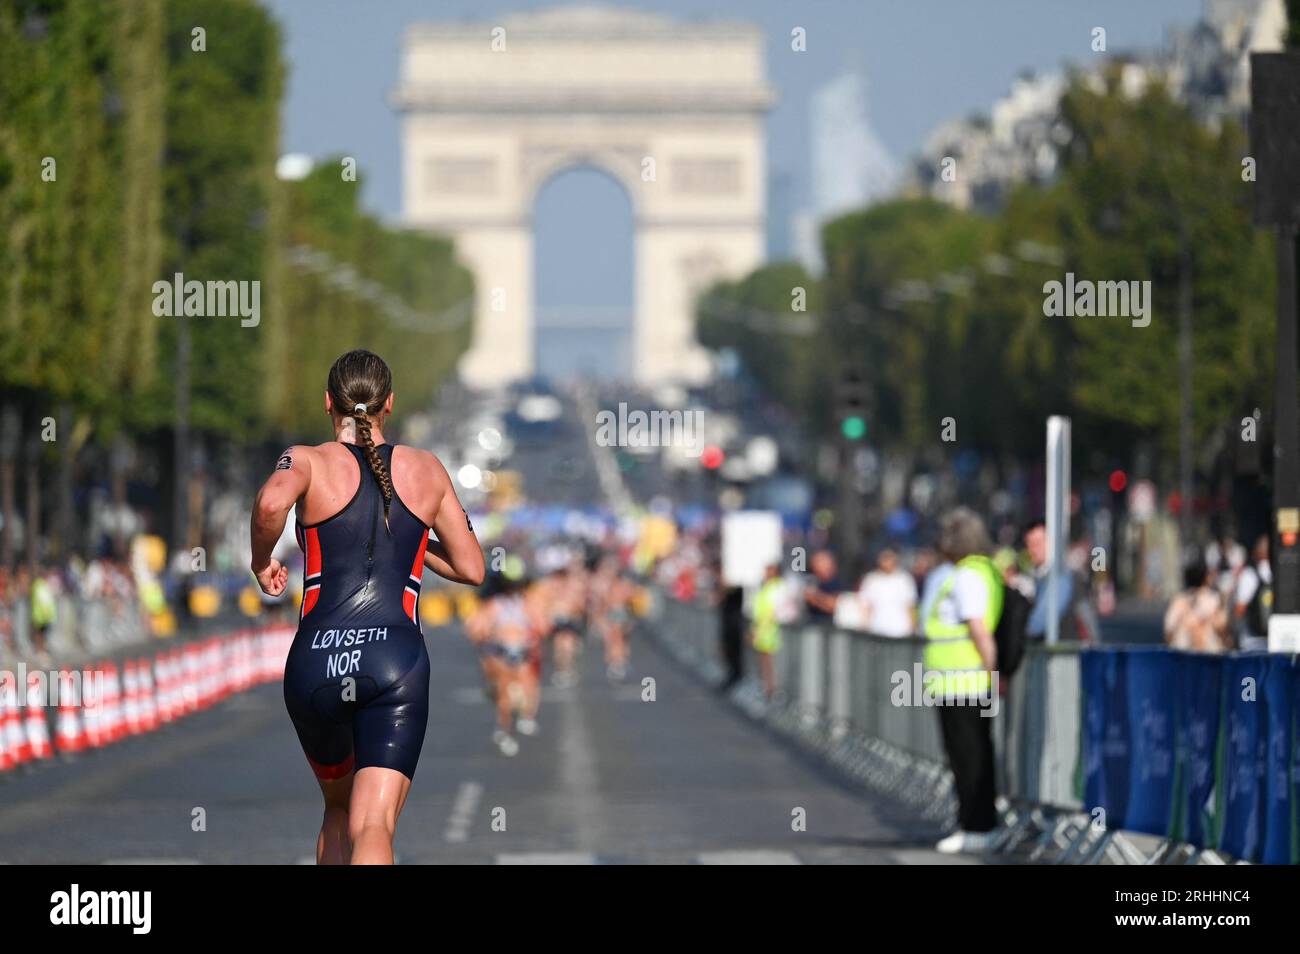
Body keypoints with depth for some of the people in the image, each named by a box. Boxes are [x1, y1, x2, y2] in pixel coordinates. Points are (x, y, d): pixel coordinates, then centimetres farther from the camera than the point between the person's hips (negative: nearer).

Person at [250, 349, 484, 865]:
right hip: (397, 661, -1)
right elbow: (471, 568, 18)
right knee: (373, 826, -13)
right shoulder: (426, 469, 13)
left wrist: (261, 560, 0)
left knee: (339, 811, 25)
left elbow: (271, 503, -19)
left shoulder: (308, 461, 5)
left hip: (316, 661, 1)